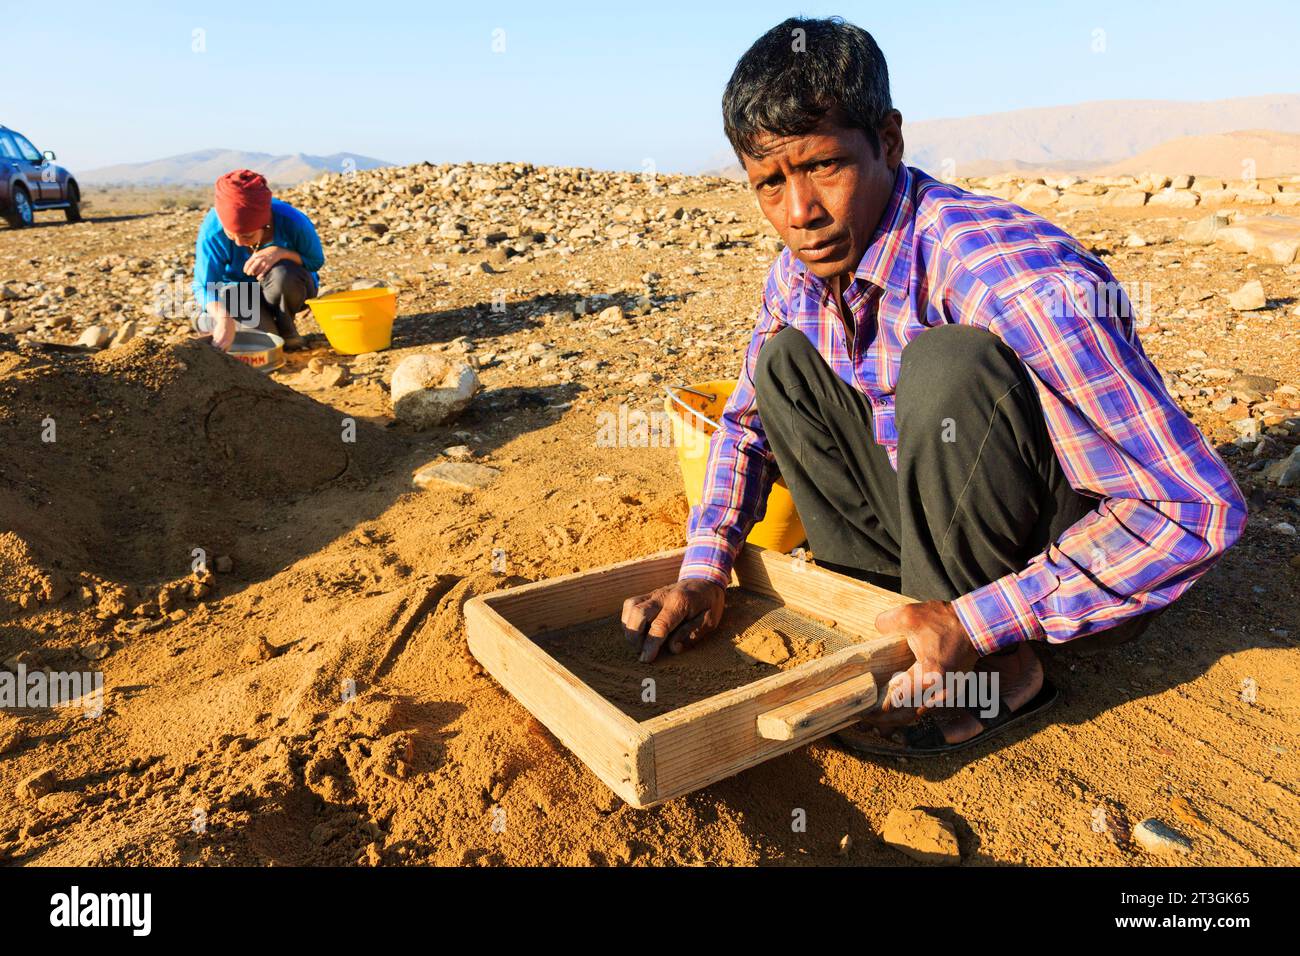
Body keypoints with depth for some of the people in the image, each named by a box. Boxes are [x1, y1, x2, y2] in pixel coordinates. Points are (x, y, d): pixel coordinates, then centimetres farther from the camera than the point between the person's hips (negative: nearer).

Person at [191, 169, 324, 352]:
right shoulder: (212, 231, -29)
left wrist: (279, 253, -37)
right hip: (237, 291, 0)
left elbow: (316, 261, -14)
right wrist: (224, 319, -50)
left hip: (287, 288, 0)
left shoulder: (293, 222, -31)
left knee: (282, 274, -37)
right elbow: (204, 286, -27)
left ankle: (285, 328, -5)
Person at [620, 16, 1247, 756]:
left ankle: (1001, 670, -15)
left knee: (948, 360, -33)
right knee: (784, 361, -2)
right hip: (951, 527, 6)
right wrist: (704, 574, -6)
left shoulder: (1016, 280, -31)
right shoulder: (803, 272, -7)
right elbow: (747, 421, 8)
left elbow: (1198, 509, -29)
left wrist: (971, 625, -30)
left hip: (1093, 565, -6)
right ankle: (889, 596, -3)